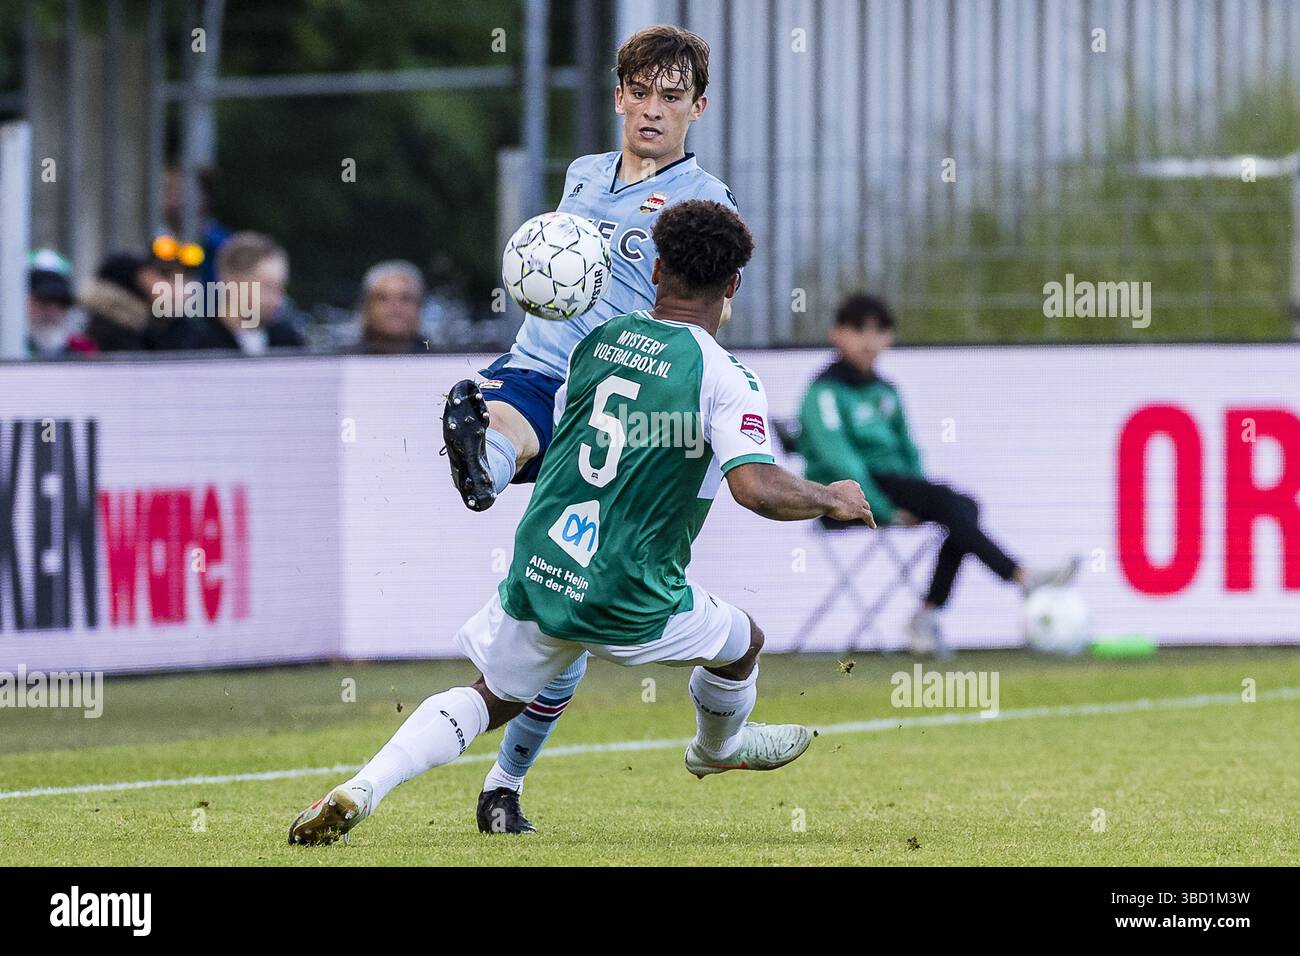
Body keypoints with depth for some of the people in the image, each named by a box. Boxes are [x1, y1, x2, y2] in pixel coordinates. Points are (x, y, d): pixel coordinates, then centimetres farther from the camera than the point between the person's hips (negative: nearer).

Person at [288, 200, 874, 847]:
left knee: (491, 699, 20)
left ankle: (363, 789, -2)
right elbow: (757, 489, -24)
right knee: (743, 643, 25)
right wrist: (831, 500, -7)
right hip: (627, 606, -4)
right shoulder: (725, 380, -12)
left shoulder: (596, 342, 6)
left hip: (535, 575, 4)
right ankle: (720, 745, 55)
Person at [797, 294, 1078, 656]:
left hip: (891, 481, 8)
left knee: (966, 506, -17)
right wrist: (885, 510, -21)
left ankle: (927, 615, -20)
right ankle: (1023, 578, -34)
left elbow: (906, 448, 24)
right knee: (946, 500, -28)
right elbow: (838, 457, -16)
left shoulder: (884, 391, 18)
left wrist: (920, 500, 5)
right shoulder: (825, 393, -7)